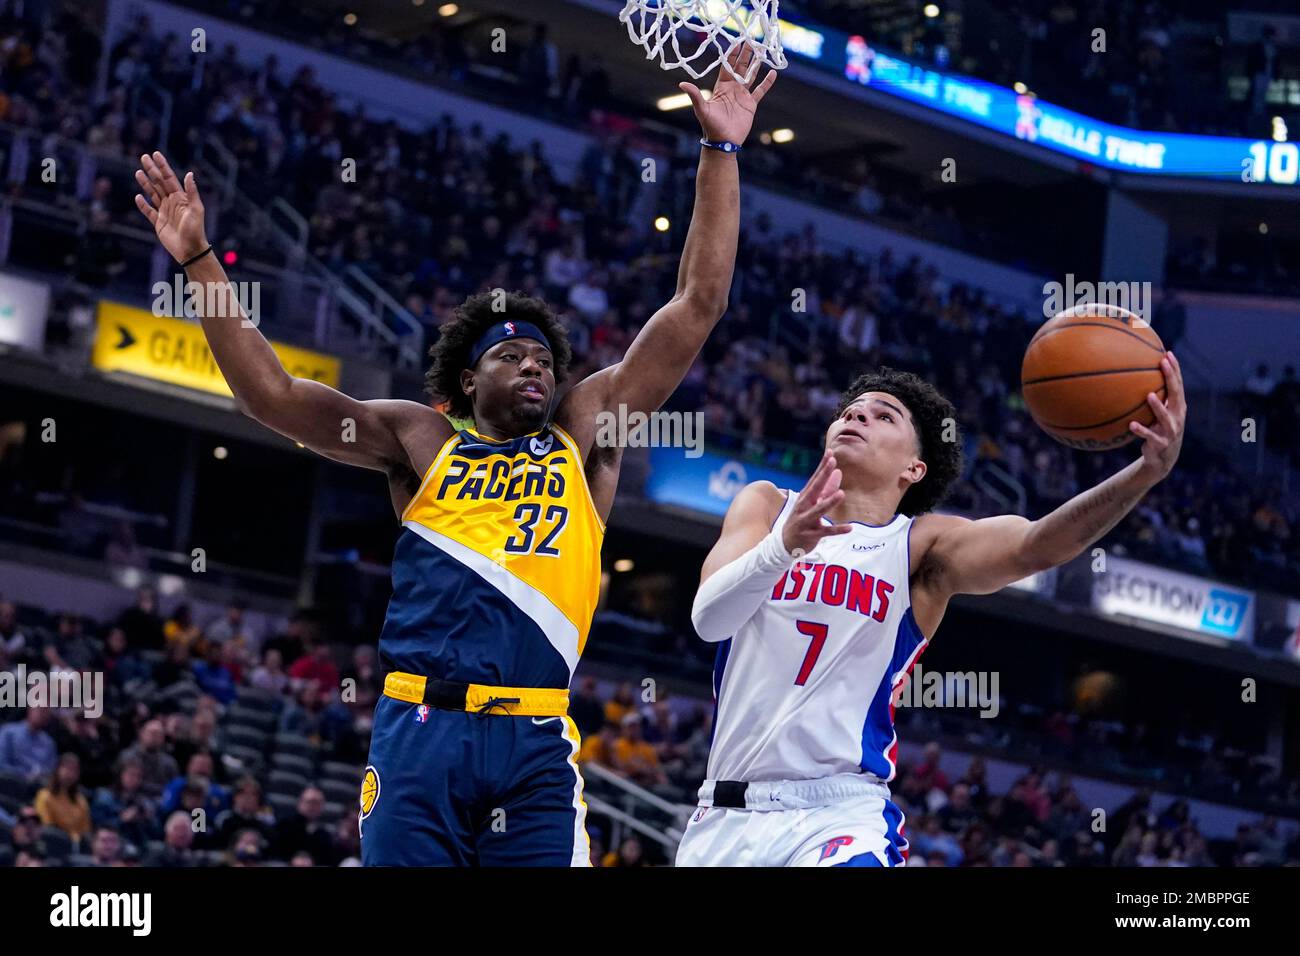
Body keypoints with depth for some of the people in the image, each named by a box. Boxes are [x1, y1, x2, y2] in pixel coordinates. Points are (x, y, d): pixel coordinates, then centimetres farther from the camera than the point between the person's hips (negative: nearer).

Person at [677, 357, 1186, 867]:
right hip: (723, 818, 2)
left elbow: (1035, 547, -18)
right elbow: (708, 618, -10)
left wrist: (1146, 472, -34)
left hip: (841, 820, -2)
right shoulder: (766, 506, 6)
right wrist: (785, 544, -30)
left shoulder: (923, 545, 2)